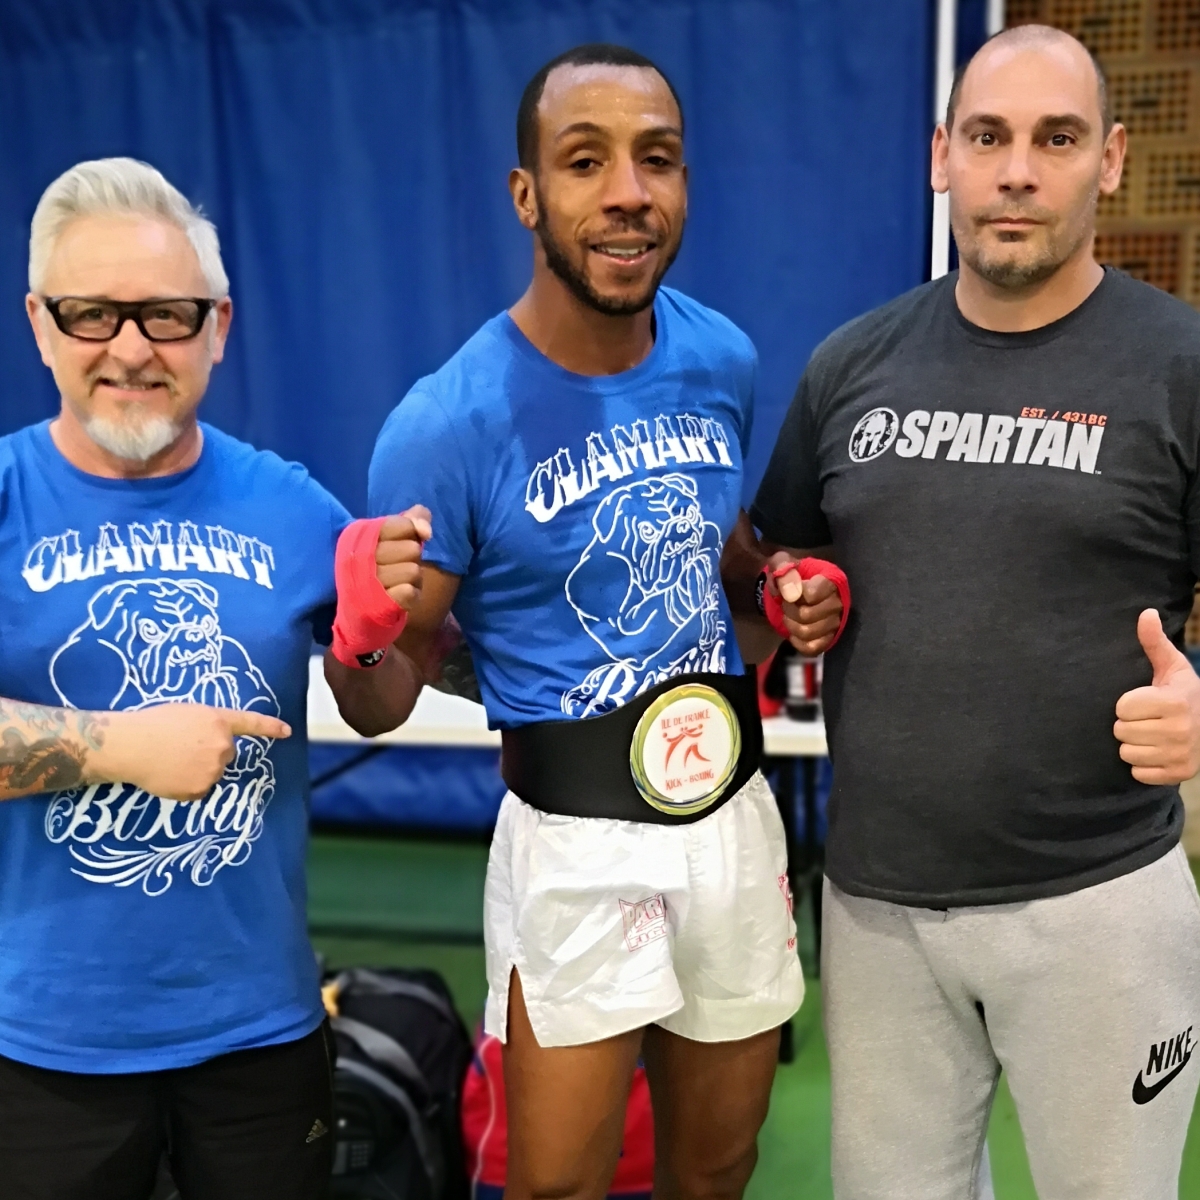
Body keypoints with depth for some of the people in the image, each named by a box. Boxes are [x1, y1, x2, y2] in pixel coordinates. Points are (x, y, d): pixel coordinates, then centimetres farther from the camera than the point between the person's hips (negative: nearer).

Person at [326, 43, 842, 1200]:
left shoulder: (723, 358, -1)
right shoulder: (449, 421, -18)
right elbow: (382, 703, -12)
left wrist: (792, 600, -2)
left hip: (735, 815, 5)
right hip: (575, 845, -5)